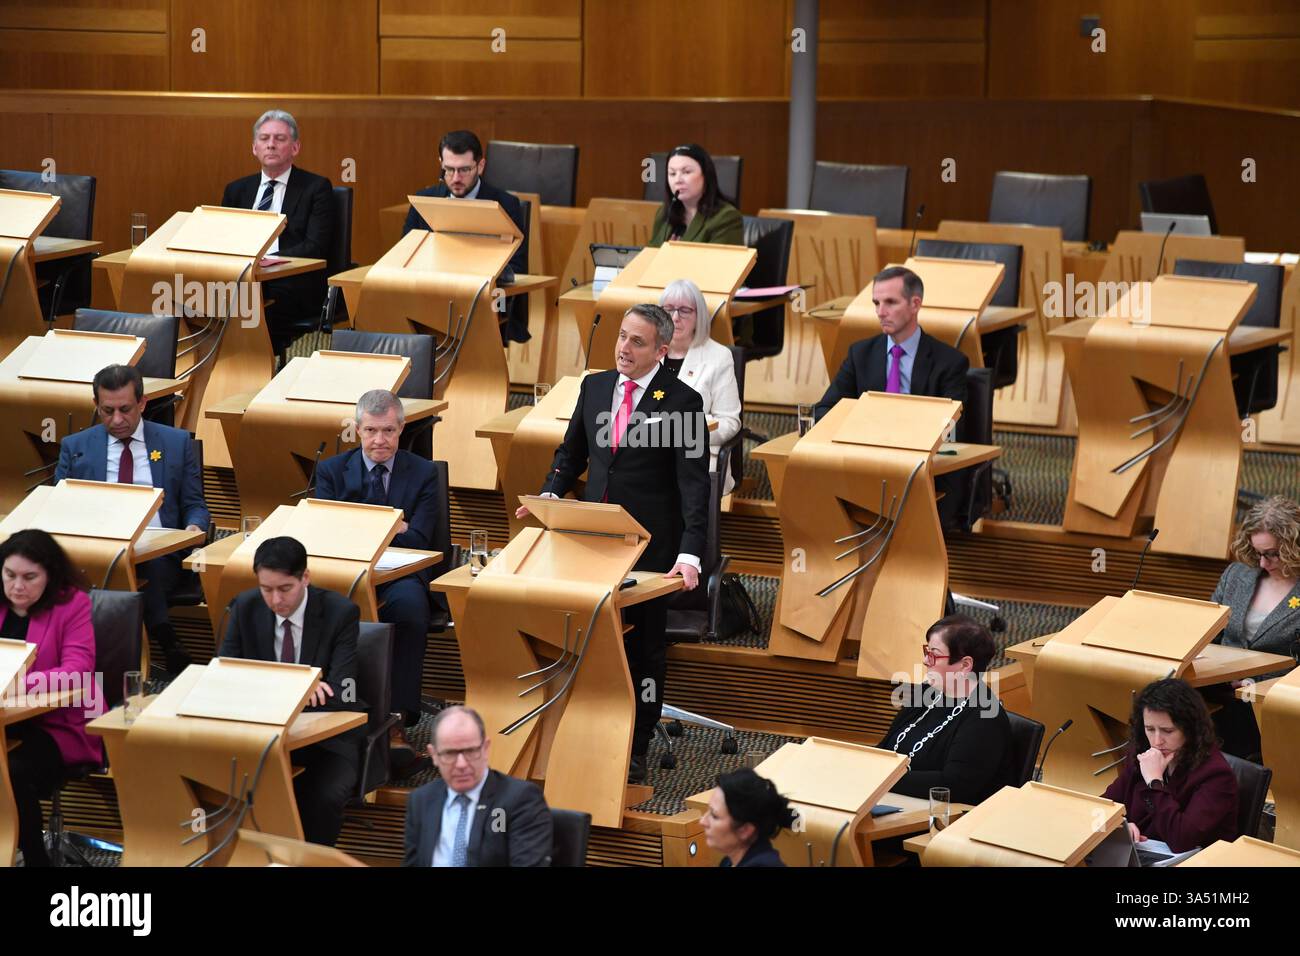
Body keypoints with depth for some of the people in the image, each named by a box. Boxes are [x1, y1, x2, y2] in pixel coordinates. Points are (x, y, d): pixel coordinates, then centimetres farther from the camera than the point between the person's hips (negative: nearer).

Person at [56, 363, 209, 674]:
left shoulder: (177, 443, 15)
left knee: (149, 570, -38)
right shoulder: (75, 447, 17)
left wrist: (194, 527, -8)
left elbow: (195, 506, 16)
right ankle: (169, 647, -35)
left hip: (160, 553, 0)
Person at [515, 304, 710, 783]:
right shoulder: (594, 387, 8)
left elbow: (694, 483, -13)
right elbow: (571, 453, 19)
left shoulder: (682, 401, -9)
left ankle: (636, 751, 14)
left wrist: (690, 554, -23)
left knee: (645, 647, 5)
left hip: (650, 545, -4)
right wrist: (550, 495, -1)